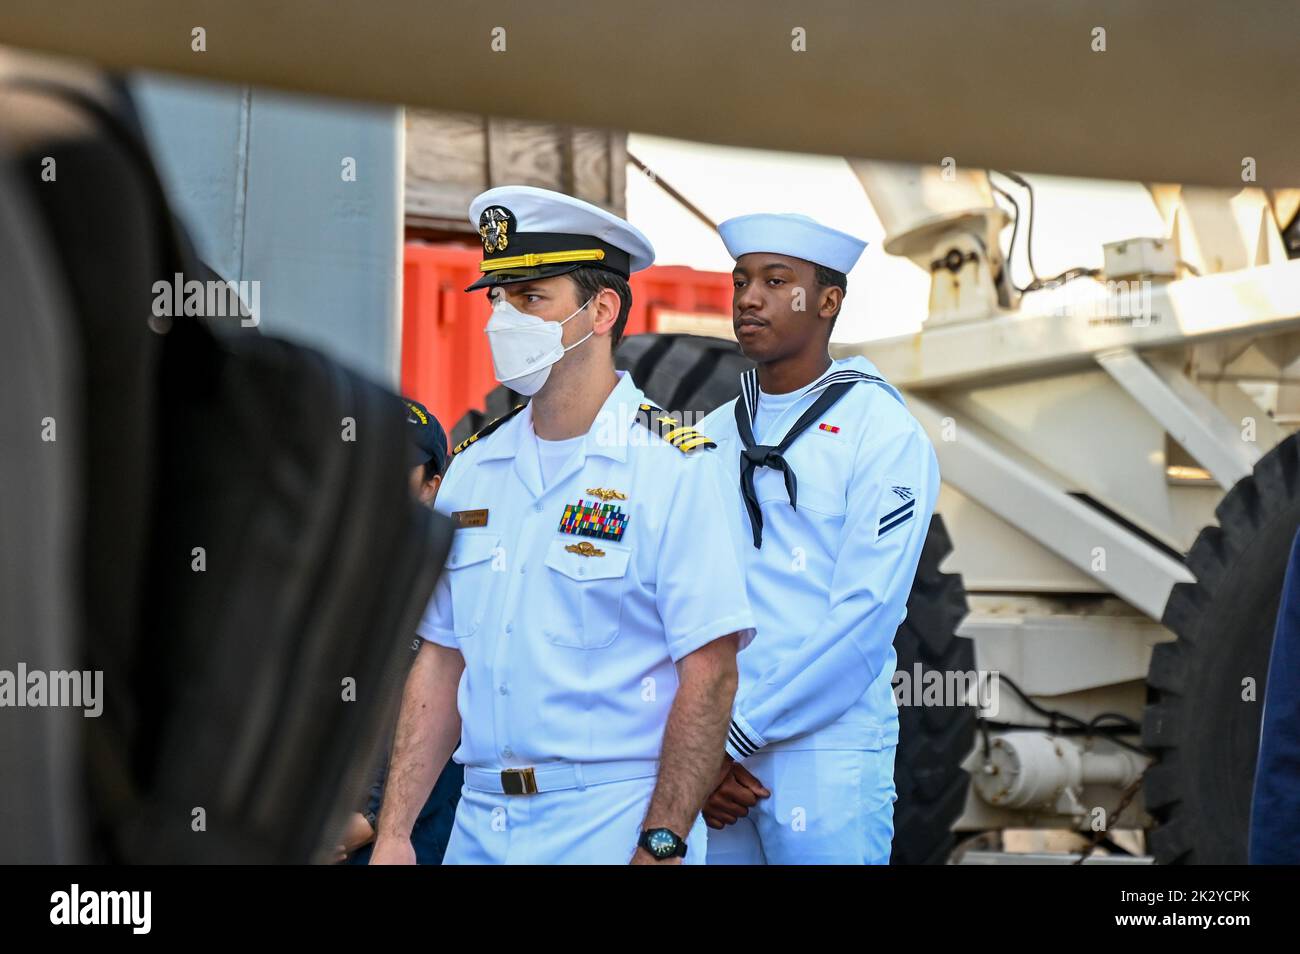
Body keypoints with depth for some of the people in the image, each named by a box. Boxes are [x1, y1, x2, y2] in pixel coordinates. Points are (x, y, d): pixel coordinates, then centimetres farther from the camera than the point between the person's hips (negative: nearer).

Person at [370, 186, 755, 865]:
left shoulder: (674, 466, -8)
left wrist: (661, 846, -18)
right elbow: (443, 661, 9)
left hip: (612, 826, -5)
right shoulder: (472, 468, 8)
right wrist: (393, 833, 3)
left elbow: (708, 674, -12)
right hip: (480, 825, 5)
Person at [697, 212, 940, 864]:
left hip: (827, 755, -4)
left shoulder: (884, 432, -5)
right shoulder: (711, 438, 11)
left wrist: (735, 736, -13)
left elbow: (865, 615, -13)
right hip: (712, 764, 5)